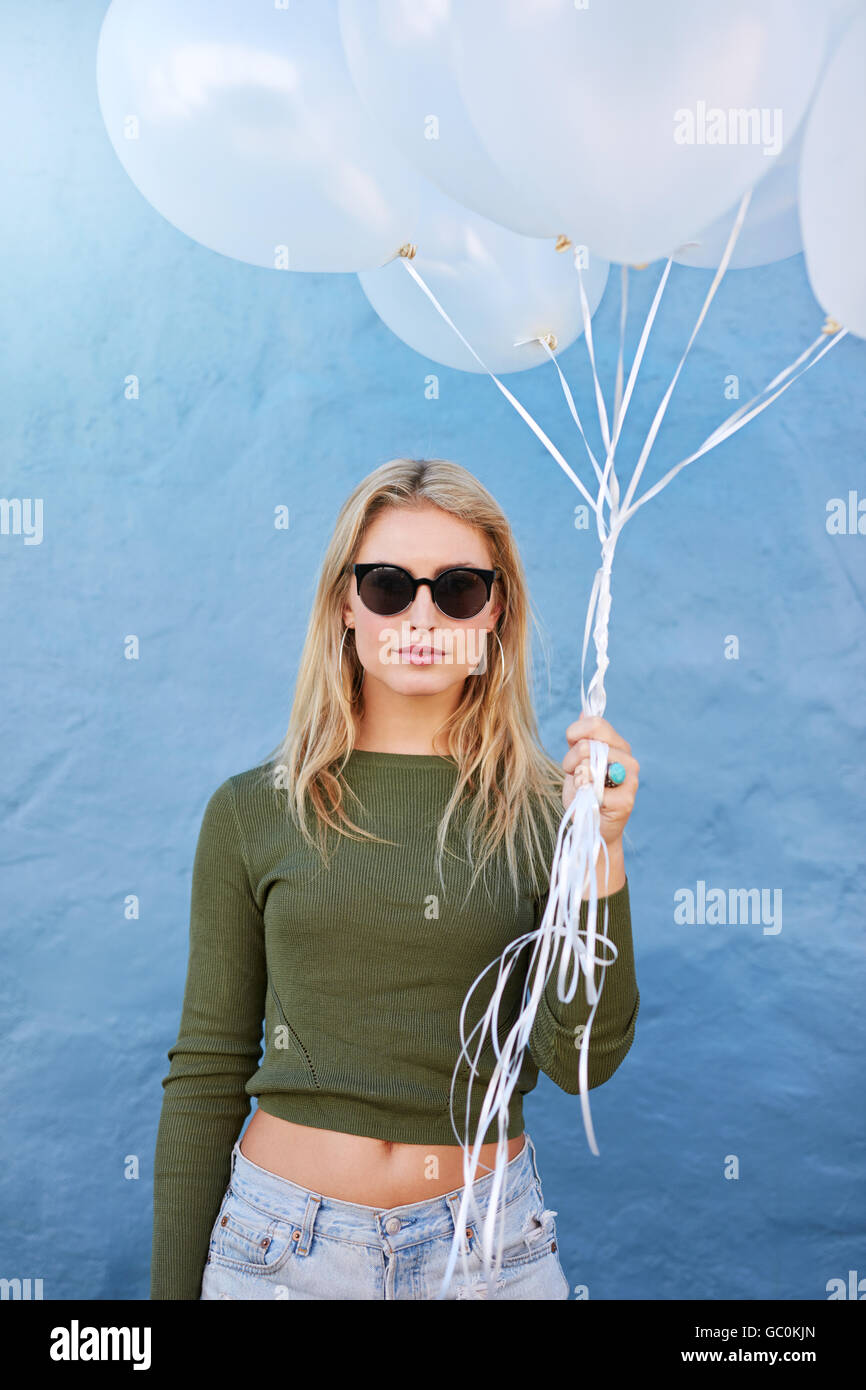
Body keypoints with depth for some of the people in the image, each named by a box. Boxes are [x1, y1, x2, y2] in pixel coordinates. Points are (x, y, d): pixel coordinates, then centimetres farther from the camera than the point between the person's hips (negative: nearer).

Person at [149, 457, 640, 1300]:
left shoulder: (547, 810, -5)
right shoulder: (253, 812, -5)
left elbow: (582, 1061, -11)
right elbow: (206, 1071, -1)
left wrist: (600, 853, -21)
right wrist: (173, 1284, 2)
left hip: (489, 1241, 1)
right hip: (282, 1236, 0)